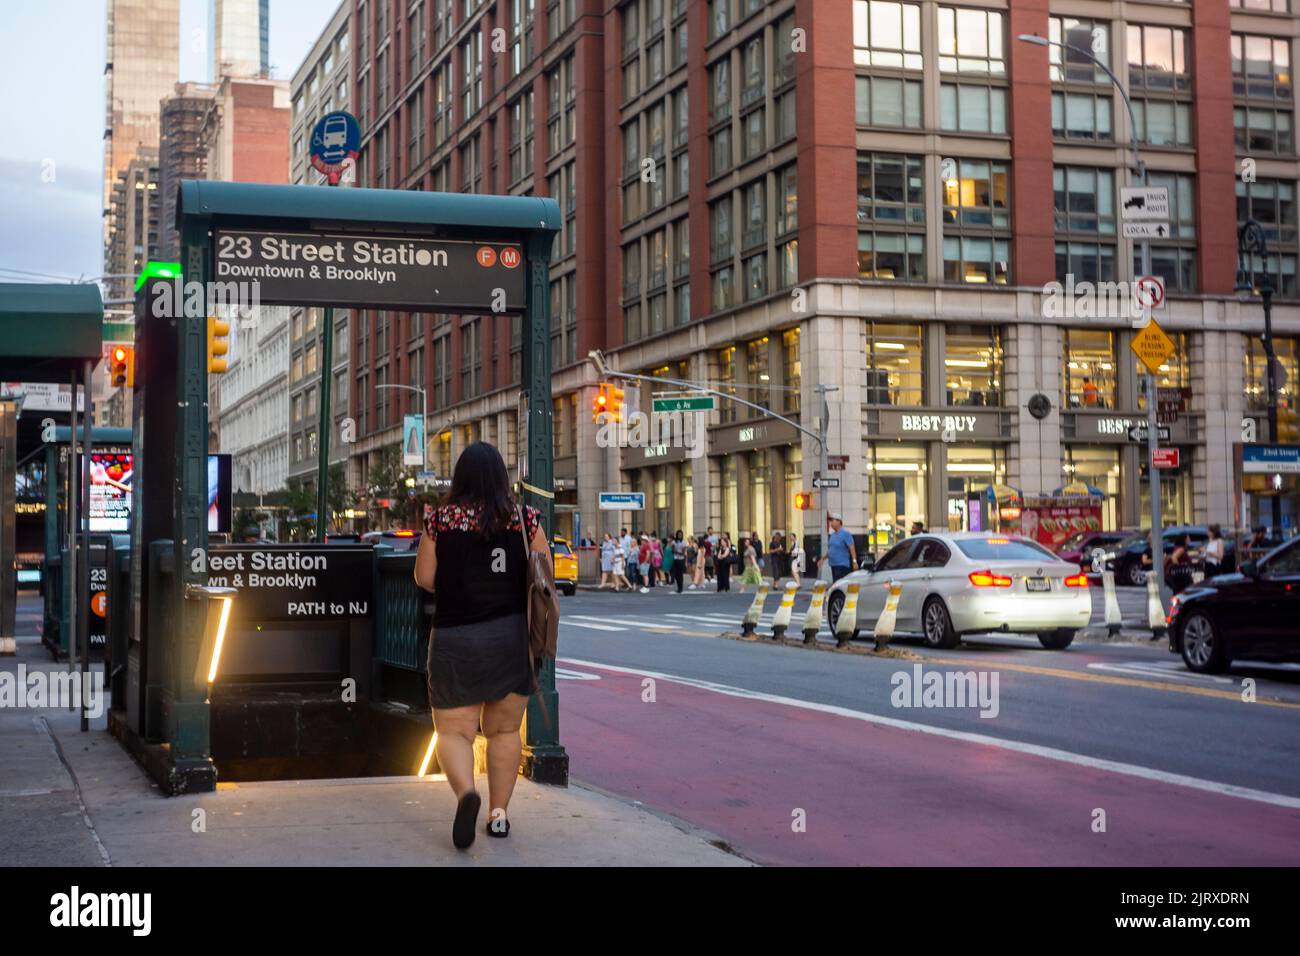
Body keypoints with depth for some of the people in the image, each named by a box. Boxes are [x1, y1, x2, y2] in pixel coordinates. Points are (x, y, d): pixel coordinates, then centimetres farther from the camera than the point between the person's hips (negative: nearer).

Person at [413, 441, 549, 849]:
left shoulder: (440, 520, -4)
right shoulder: (525, 519, -3)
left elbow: (424, 578, -1)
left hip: (456, 639, -2)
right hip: (514, 635, 2)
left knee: (453, 731, 4)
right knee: (504, 731, 14)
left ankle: (466, 791, -22)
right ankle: (499, 813, 14)